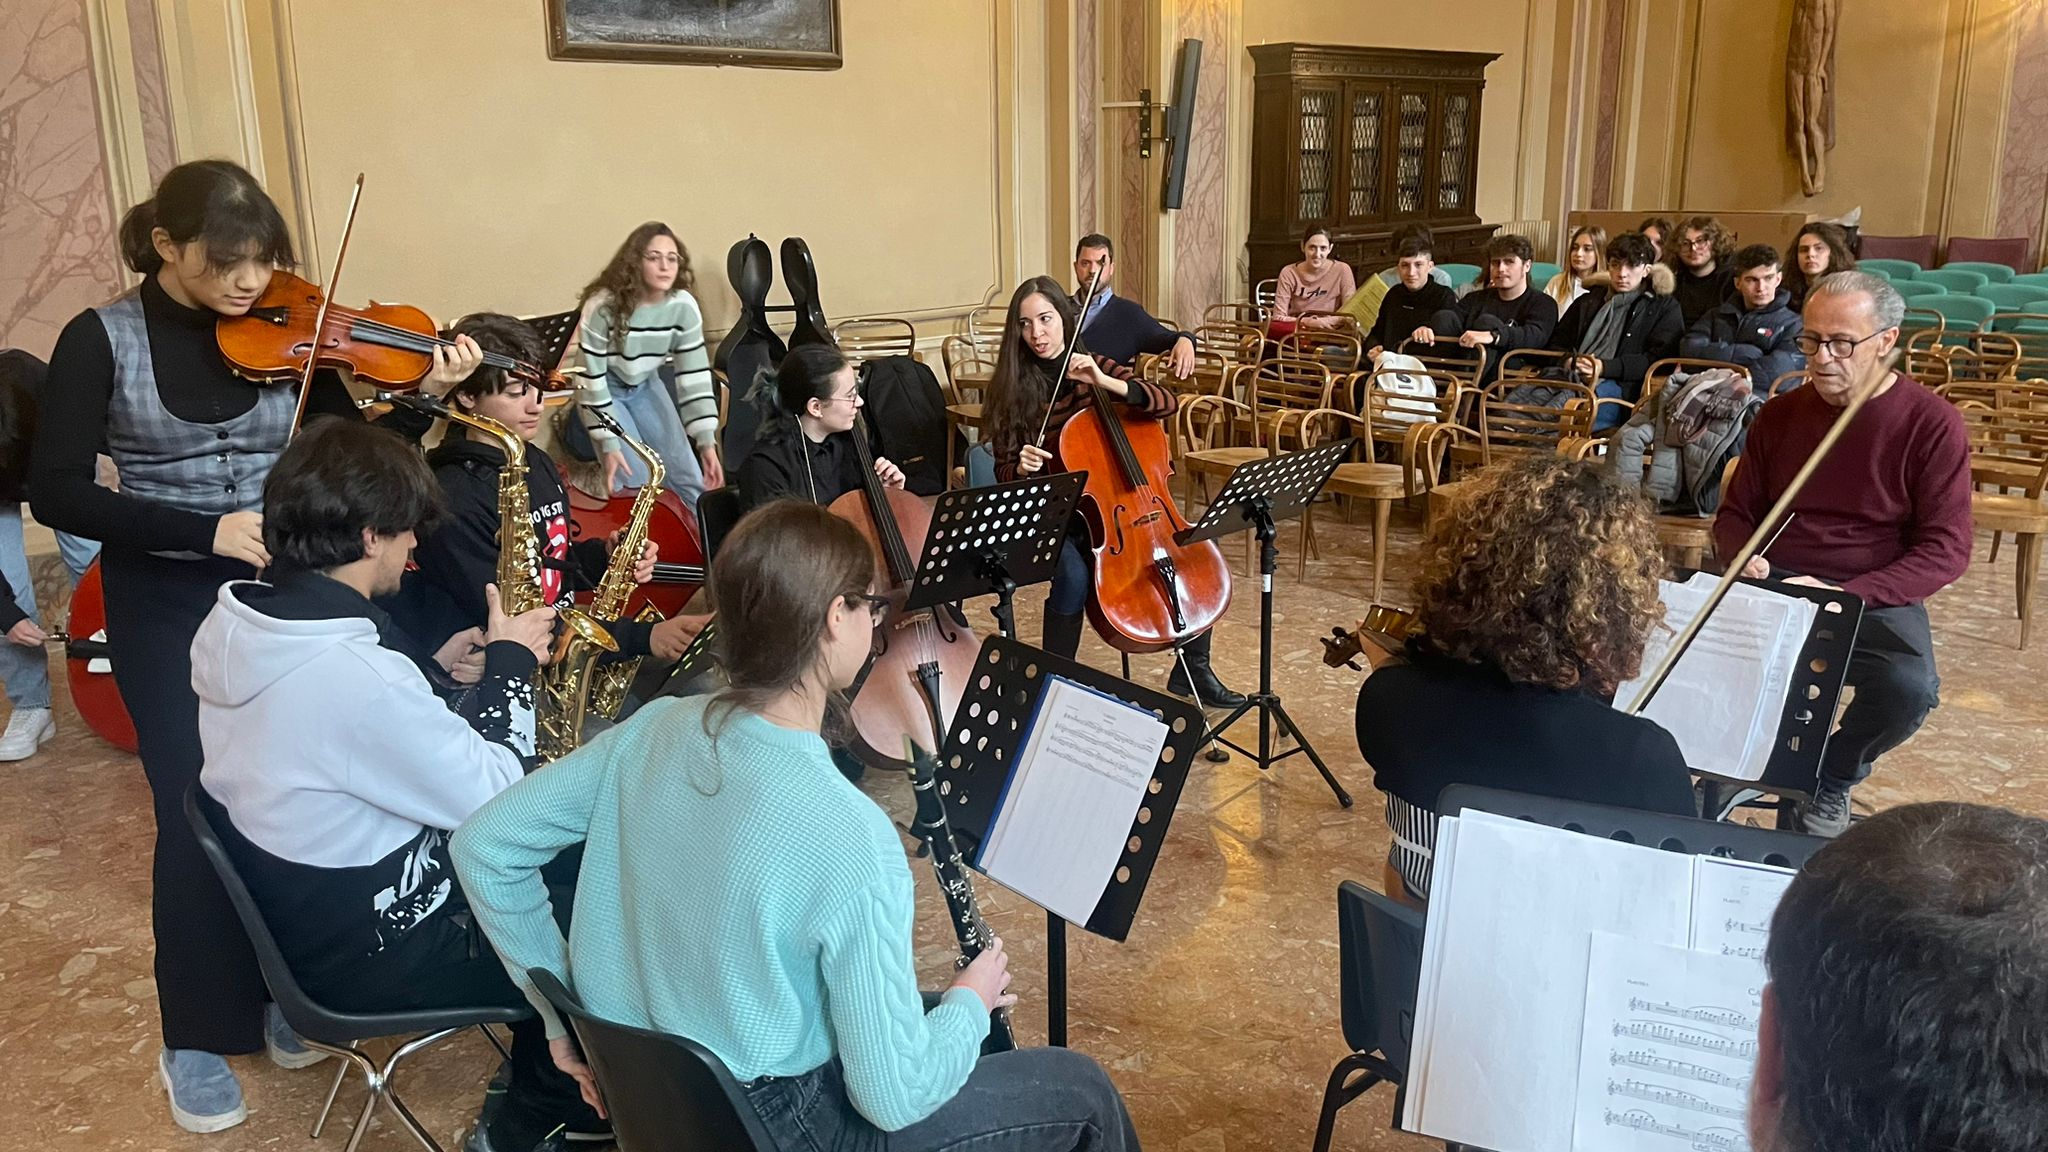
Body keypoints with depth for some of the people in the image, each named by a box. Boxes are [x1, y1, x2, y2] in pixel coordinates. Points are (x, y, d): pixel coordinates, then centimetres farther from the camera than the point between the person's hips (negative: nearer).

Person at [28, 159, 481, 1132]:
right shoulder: (103, 338, -7)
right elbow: (55, 492, -12)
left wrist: (423, 395, -19)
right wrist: (204, 531, -23)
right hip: (168, 606, -2)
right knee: (198, 813, 0)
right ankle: (198, 1035, 18)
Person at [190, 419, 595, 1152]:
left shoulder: (231, 623, -6)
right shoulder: (357, 675, -35)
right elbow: (494, 801, -22)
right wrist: (510, 665, -11)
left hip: (291, 910, 9)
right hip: (368, 954, -9)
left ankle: (534, 1064, 36)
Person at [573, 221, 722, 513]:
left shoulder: (684, 307, -19)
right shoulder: (603, 307, -29)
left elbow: (695, 376, -13)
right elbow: (591, 378, -23)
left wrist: (707, 442, -16)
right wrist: (609, 444, -25)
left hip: (645, 386, 4)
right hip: (604, 391, -4)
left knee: (690, 480, -1)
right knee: (637, 487, -13)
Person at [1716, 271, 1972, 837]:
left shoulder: (1932, 423, -6)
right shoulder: (1780, 414, 6)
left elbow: (1947, 549, -9)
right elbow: (1735, 513, 15)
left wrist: (1846, 597, -22)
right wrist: (1742, 557, -9)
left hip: (1875, 598, -2)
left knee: (1908, 688, -33)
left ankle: (1831, 780, 1)